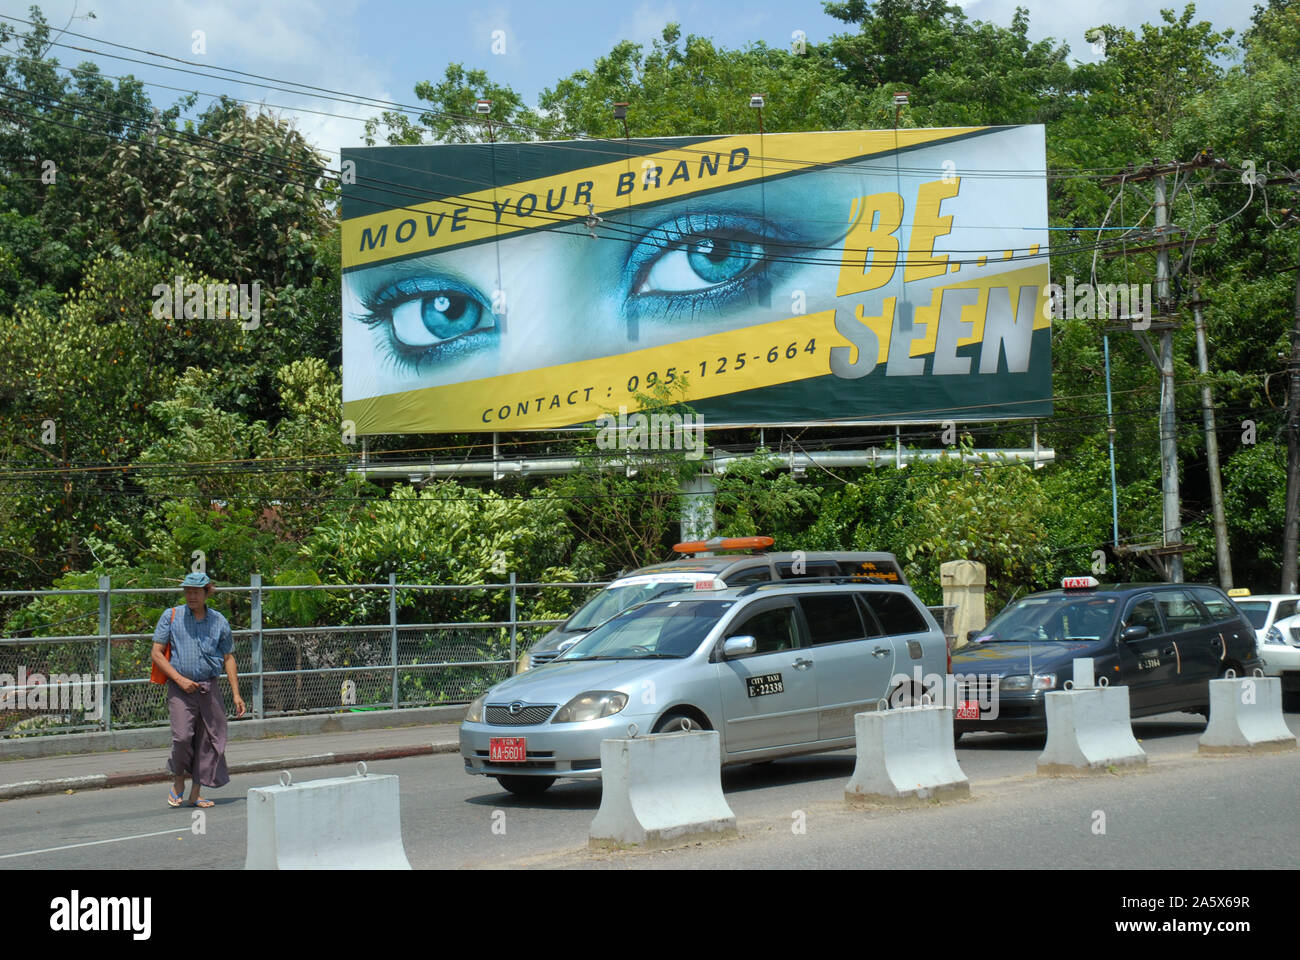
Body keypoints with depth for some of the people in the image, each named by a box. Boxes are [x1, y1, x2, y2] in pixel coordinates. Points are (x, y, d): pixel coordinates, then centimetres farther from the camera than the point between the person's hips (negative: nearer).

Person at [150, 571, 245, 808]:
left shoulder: (219, 621, 9)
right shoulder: (171, 617, 3)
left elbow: (228, 658, 14)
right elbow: (157, 653, 1)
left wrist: (236, 694, 8)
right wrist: (179, 679, -11)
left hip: (210, 688, 3)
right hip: (180, 688, -3)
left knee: (210, 741, 0)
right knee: (182, 737, -16)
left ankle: (196, 793, 12)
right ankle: (178, 782, 9)